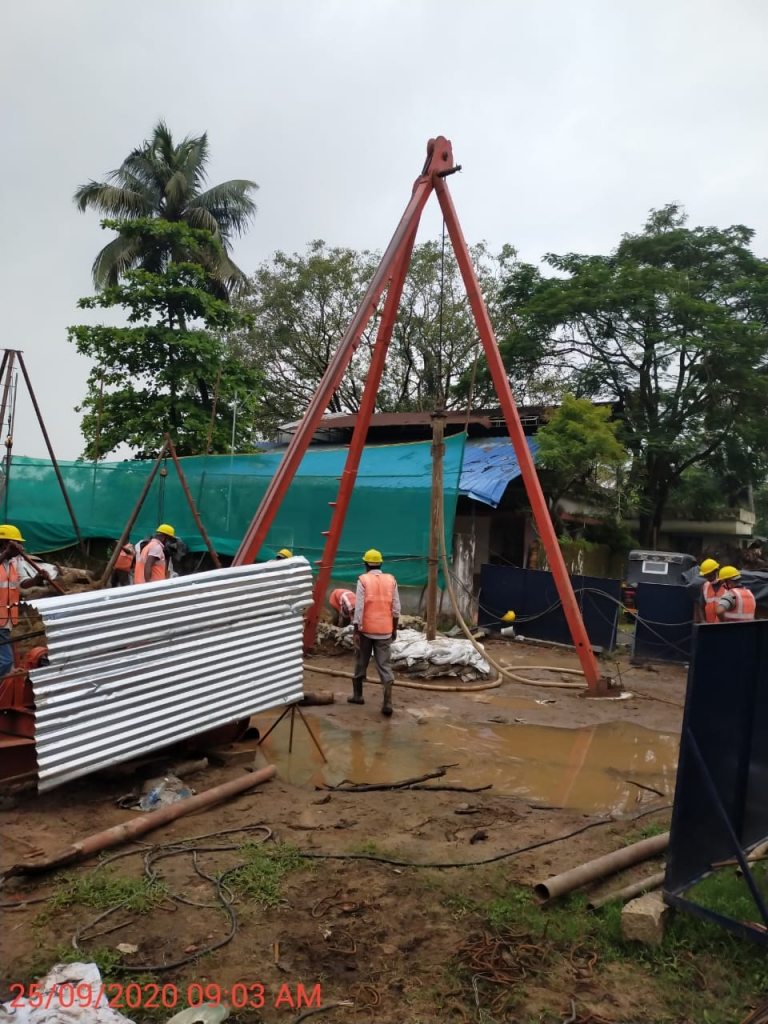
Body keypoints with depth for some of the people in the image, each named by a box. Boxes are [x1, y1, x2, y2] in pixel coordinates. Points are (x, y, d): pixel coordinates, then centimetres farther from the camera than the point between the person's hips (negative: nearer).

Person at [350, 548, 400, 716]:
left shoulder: (363, 580, -7)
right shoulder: (391, 580, 4)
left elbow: (359, 608, -11)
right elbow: (396, 608, 5)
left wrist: (356, 631, -7)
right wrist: (394, 629, 15)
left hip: (366, 629, -2)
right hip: (385, 630, 2)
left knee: (361, 663, 16)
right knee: (384, 665, 1)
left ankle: (357, 695, 29)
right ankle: (387, 702, -9)